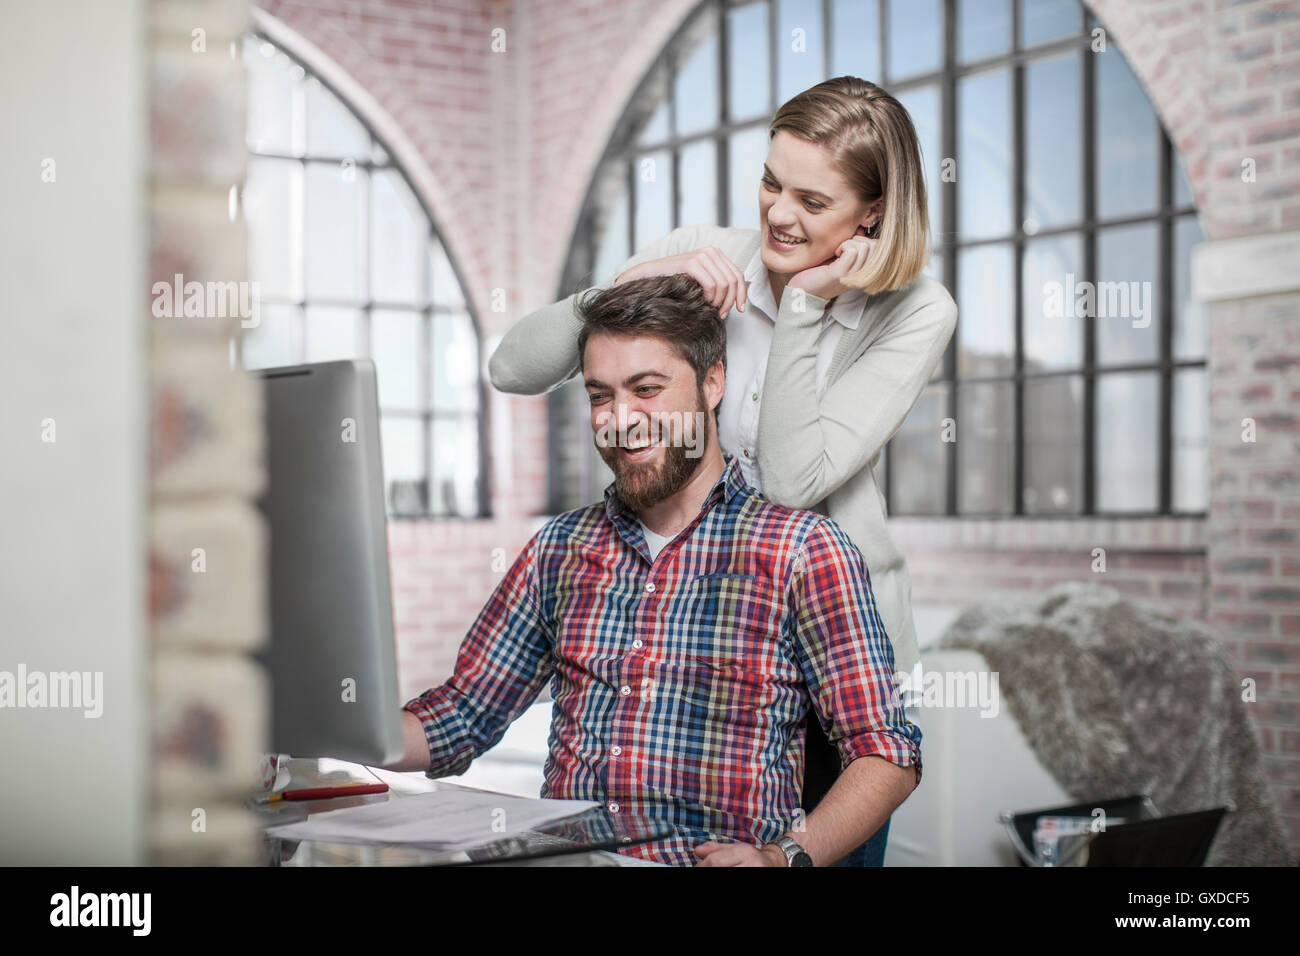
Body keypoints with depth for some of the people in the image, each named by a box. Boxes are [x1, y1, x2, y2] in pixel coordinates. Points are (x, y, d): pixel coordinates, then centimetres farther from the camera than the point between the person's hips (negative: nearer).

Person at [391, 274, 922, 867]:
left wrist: (782, 858, -19)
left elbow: (887, 754, -2)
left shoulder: (802, 548, 1)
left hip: (711, 861, -3)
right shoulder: (558, 549, 17)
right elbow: (460, 716, 19)